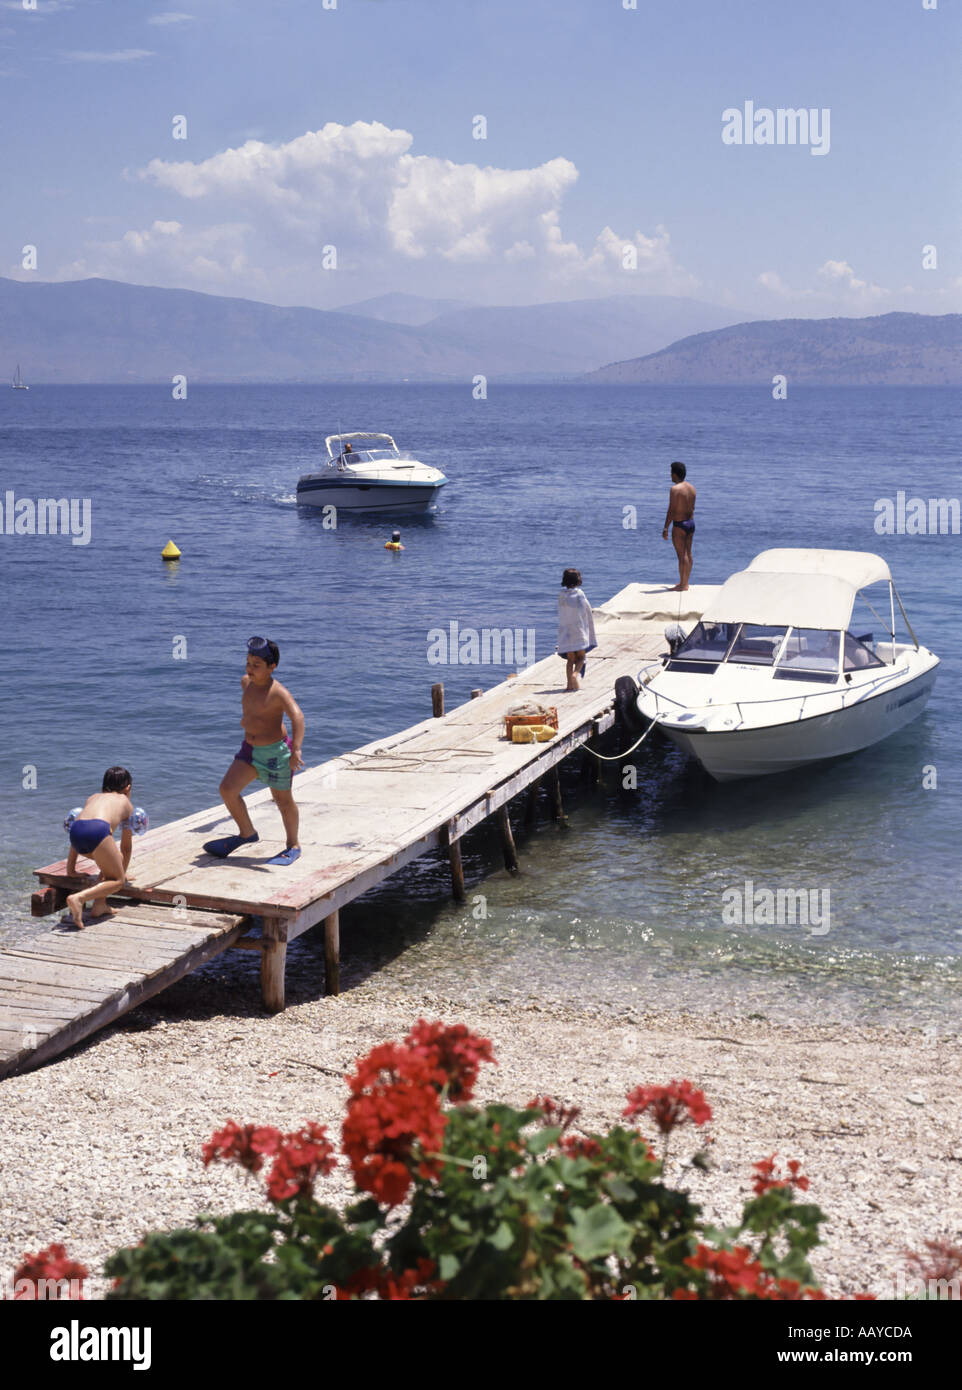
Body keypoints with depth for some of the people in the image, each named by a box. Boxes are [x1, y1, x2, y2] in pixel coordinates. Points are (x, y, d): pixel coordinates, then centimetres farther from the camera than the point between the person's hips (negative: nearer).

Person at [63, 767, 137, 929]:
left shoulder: (93, 797, 39)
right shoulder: (126, 802, 31)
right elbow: (126, 846, 38)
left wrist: (70, 867, 45)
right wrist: (123, 871, 51)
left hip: (76, 829, 5)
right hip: (98, 829, -5)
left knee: (113, 862, 30)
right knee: (117, 880, 10)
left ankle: (100, 905, 18)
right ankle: (78, 898, -14)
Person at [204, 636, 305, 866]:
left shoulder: (278, 692, -21)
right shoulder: (246, 682, 2)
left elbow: (297, 716, -34)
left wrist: (296, 750, -46)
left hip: (275, 752, -7)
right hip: (250, 749, 7)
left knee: (283, 800, 7)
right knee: (227, 789, -3)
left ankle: (293, 846, 27)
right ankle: (247, 833, 19)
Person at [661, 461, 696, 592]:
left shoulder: (675, 489, -16)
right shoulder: (691, 487, 10)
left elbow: (671, 510, -19)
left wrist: (665, 528, -16)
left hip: (679, 525, -9)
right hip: (691, 523, 9)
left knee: (682, 555, -6)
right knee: (688, 554, 14)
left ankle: (683, 585, -3)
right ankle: (685, 582, 22)